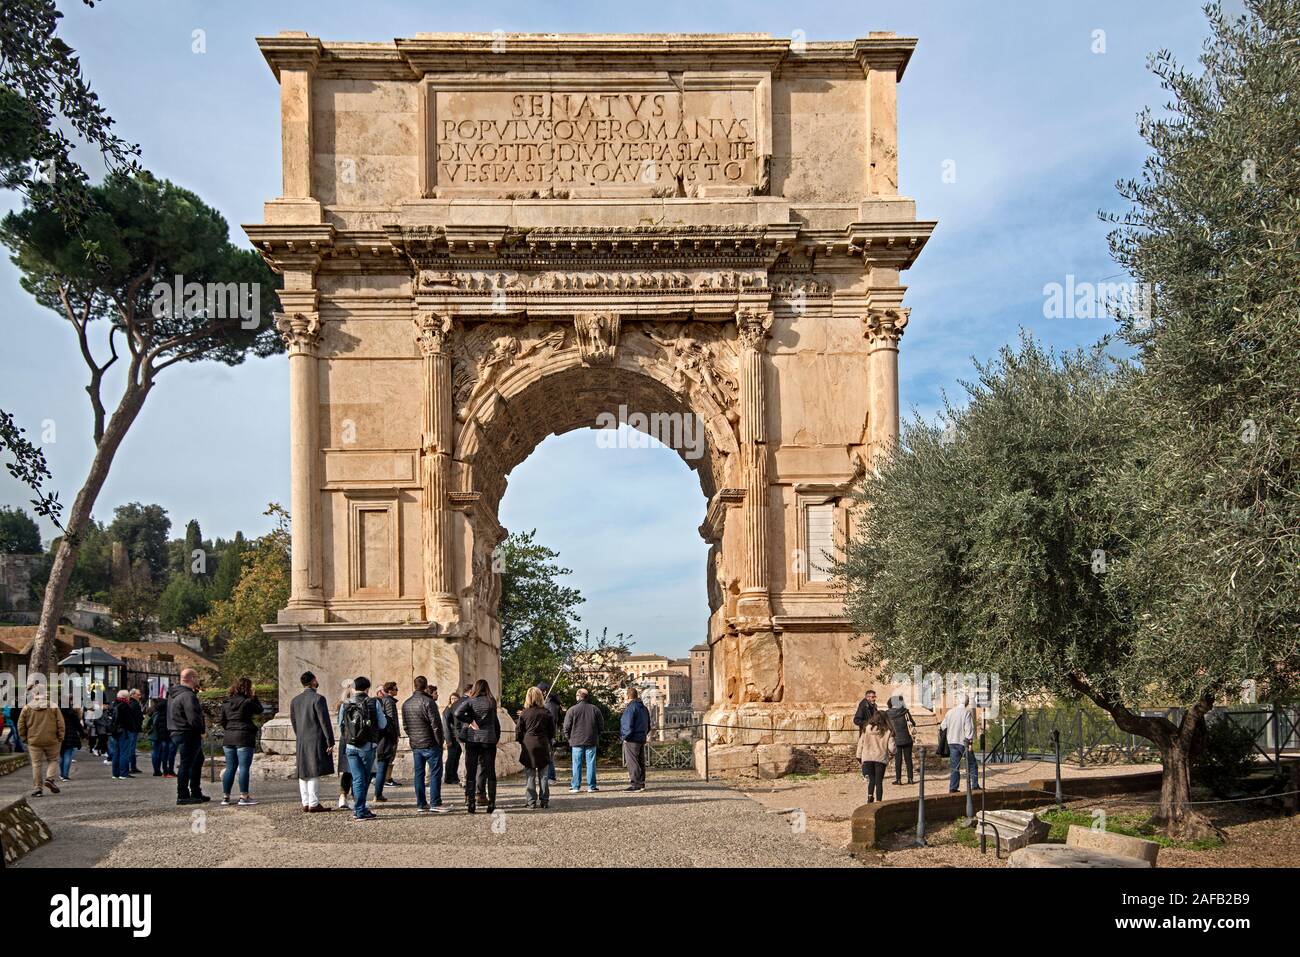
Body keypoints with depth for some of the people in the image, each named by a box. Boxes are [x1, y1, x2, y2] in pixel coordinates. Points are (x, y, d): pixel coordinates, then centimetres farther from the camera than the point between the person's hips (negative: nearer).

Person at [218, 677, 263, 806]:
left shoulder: (226, 702, 9)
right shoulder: (247, 702, -11)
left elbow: (221, 720, 12)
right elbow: (259, 710, 3)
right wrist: (254, 697, 8)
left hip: (228, 738, 6)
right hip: (244, 738, -6)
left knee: (230, 768, 11)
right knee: (244, 767, -3)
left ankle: (225, 797, 12)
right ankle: (243, 797, -4)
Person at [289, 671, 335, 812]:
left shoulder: (294, 701, 11)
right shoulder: (318, 699, -12)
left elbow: (293, 723, 15)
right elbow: (324, 721, -13)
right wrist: (330, 742, -10)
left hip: (301, 742, 7)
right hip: (316, 740, -7)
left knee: (303, 773, 10)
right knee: (314, 773, -6)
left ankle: (306, 803, 15)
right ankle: (313, 804, -6)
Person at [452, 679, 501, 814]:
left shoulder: (470, 701, -2)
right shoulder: (492, 702, 1)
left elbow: (457, 714, -17)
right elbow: (496, 722, 0)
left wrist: (471, 721, -8)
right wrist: (497, 738, 6)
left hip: (472, 739, 0)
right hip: (489, 739, 0)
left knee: (470, 772, 6)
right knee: (490, 772, 6)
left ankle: (470, 802, 3)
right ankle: (491, 803, 5)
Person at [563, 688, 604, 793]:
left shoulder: (572, 710, -7)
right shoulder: (595, 709, 1)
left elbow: (566, 727, -4)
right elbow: (601, 725, 8)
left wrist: (569, 737, 12)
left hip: (577, 741, -2)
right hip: (591, 741, 2)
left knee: (577, 764, 4)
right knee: (591, 764, 6)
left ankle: (575, 787, 6)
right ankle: (591, 786, 7)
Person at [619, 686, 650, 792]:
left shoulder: (630, 708, -13)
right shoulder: (644, 708, 15)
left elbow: (629, 725, -20)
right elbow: (648, 726, 19)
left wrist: (625, 737, -10)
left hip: (631, 739, -9)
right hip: (642, 739, 9)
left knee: (632, 762, -7)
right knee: (640, 762, 13)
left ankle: (635, 784, -9)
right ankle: (641, 783, 17)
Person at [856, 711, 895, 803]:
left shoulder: (866, 729, -1)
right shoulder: (888, 732, -4)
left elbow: (860, 743, 3)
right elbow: (891, 748, -5)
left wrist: (859, 756, 13)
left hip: (867, 758, 1)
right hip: (881, 759, -1)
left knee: (871, 779, 9)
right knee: (879, 781, 7)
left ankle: (870, 795, -16)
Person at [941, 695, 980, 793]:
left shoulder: (950, 712, 6)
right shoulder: (967, 712, -10)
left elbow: (943, 726, 12)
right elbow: (969, 728, -16)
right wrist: (970, 742, -16)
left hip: (952, 742, 5)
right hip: (963, 742, -5)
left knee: (954, 766, 8)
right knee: (972, 764, 9)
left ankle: (953, 788, 5)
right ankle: (974, 785, 7)